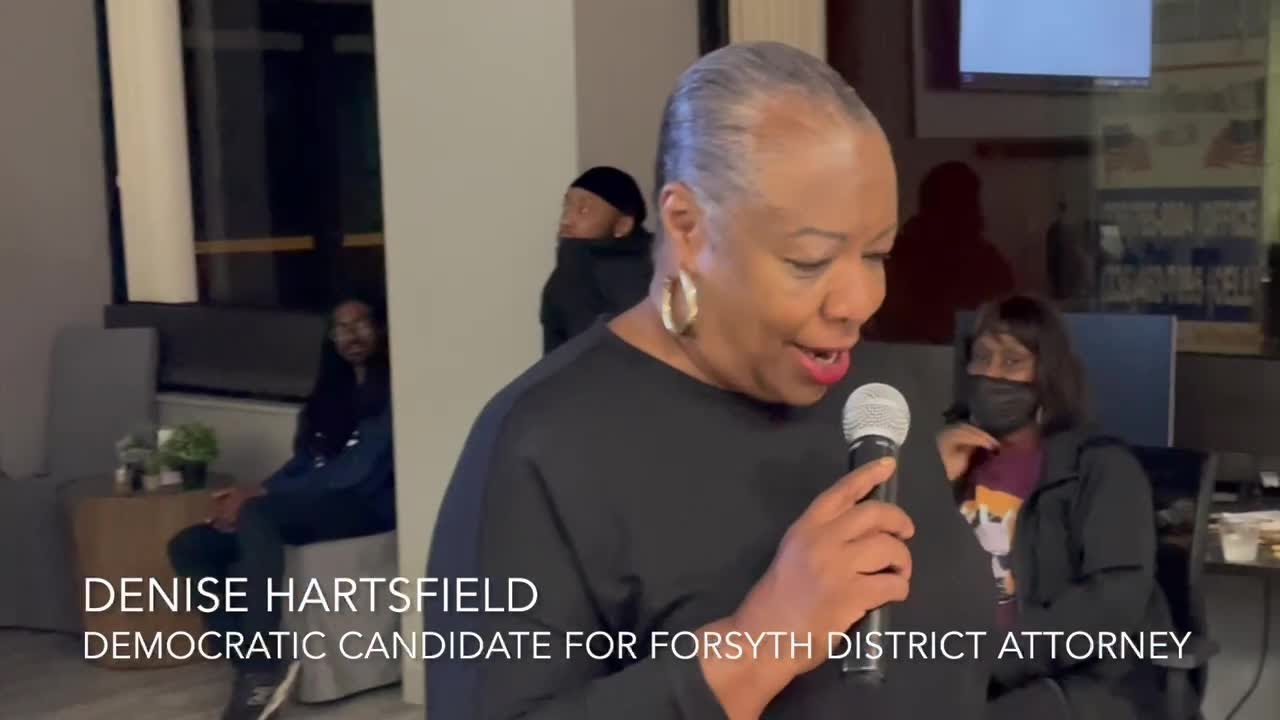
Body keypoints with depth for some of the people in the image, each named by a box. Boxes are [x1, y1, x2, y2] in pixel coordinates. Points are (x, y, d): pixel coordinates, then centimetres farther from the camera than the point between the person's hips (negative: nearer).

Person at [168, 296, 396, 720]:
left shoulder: (392, 389, -6)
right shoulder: (332, 391, 20)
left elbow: (356, 472, -17)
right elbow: (304, 463, 15)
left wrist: (257, 496, -18)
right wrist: (250, 497, -7)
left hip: (368, 505, -8)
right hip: (315, 505, 8)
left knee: (257, 515, -35)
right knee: (189, 546, -8)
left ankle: (263, 666, -31)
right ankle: (251, 660, -18)